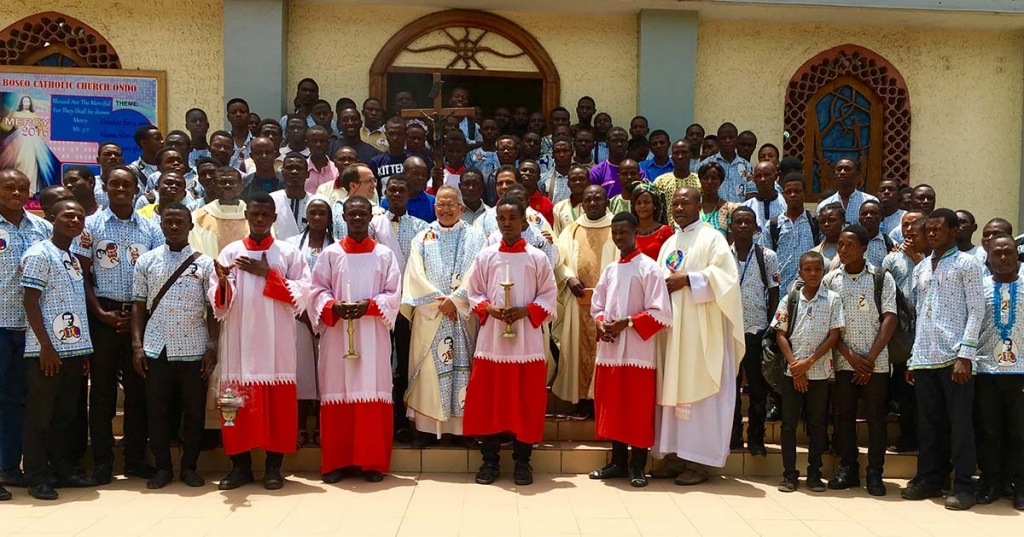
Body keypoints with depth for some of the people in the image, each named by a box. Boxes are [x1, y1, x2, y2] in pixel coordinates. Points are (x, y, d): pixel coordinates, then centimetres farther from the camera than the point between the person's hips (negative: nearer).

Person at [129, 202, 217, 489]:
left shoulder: (204, 263, 4)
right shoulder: (146, 261, 7)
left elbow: (213, 309, 3)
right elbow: (139, 305, 7)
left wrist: (212, 347, -3)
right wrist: (137, 344, -1)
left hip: (194, 350, -1)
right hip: (156, 349, 1)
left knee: (194, 411, 4)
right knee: (157, 411, 5)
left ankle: (189, 467, 17)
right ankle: (163, 467, 16)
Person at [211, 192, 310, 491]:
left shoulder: (290, 253, 6)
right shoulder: (230, 252, 8)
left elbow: (301, 295, -4)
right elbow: (218, 302, 1)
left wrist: (268, 275, -10)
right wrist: (222, 284, -21)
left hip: (276, 342, -1)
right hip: (239, 341, 1)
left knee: (277, 404, 0)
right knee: (239, 404, 2)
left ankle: (273, 466, 9)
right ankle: (240, 465, 12)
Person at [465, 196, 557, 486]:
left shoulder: (538, 258, 1)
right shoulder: (485, 256, 5)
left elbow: (549, 296, 2)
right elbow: (474, 294, 8)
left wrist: (525, 311, -13)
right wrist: (490, 309, -11)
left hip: (527, 341, -1)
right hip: (491, 339, 1)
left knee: (526, 402, 4)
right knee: (488, 401, 4)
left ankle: (522, 461, 15)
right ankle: (489, 460, 15)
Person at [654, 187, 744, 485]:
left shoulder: (712, 238, -1)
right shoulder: (669, 244, 20)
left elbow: (725, 276, -13)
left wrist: (688, 279, -15)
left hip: (701, 327, -7)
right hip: (672, 325, 7)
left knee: (697, 389, -6)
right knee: (673, 387, 5)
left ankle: (699, 462, -3)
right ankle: (676, 453, 11)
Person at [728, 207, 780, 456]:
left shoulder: (768, 257, 3)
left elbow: (774, 296, 5)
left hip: (757, 331, -1)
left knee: (758, 388, 3)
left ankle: (756, 439, 12)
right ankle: (733, 436, 16)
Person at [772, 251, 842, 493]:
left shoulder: (833, 300, 0)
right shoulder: (790, 299, 3)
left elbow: (833, 335, -4)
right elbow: (781, 334, 2)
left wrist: (809, 362, -11)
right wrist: (795, 365, -7)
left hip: (820, 372, -1)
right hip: (792, 371, 1)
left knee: (817, 423, 6)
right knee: (788, 422, 2)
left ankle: (814, 473, 15)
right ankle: (789, 473, 9)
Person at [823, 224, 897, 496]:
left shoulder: (882, 278, 1)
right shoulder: (830, 280, 6)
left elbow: (889, 319, -4)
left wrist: (870, 358, -11)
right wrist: (850, 355, -8)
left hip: (876, 362, -2)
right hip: (843, 362, 2)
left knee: (876, 417, 1)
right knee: (844, 415, 6)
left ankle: (874, 473, 10)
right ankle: (848, 469, 16)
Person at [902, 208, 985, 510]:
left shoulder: (966, 264, 0)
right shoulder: (921, 268, 17)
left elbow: (976, 311, -6)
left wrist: (965, 355, -14)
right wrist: (913, 358, 14)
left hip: (954, 358, -5)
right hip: (924, 359, 6)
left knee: (959, 423, -2)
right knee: (928, 423, 10)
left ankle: (963, 486, 5)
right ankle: (929, 479, 19)